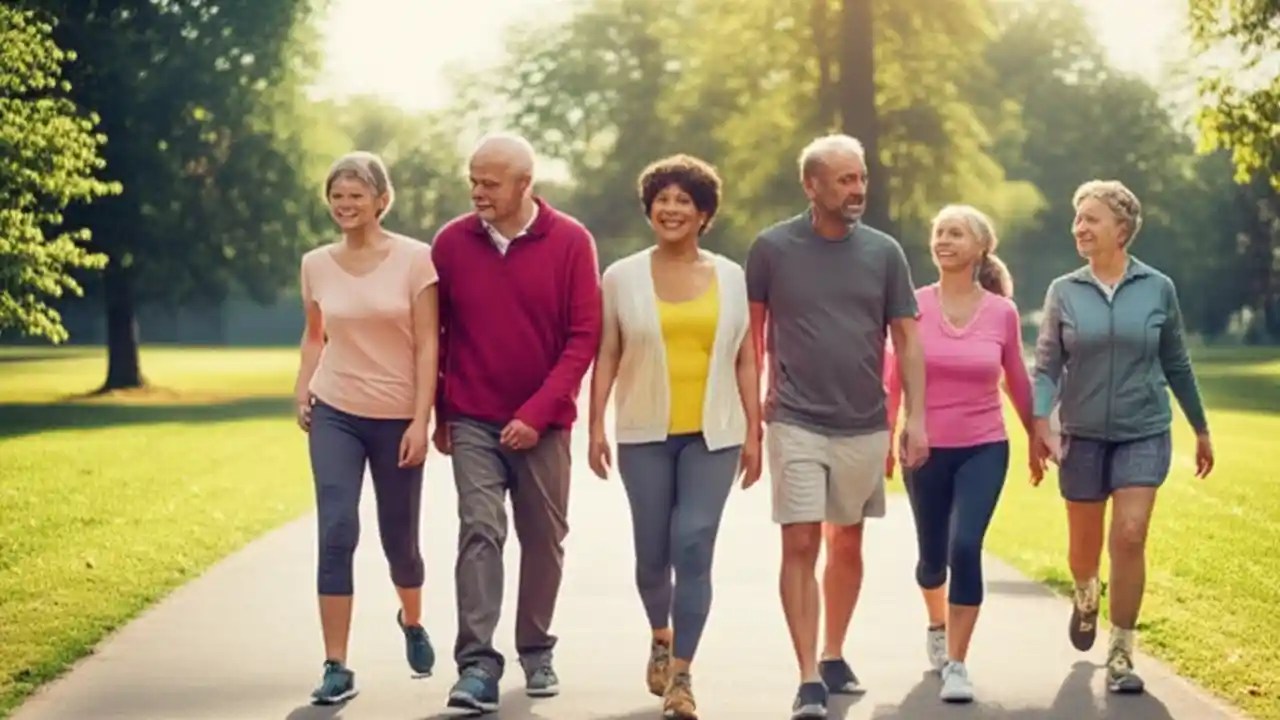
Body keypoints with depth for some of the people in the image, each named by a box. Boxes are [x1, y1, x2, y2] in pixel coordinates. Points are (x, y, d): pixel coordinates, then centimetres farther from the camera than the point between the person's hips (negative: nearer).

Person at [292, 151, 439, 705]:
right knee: (336, 534, -11)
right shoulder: (316, 264, 1)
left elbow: (427, 345, -8)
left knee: (398, 538, 11)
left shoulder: (415, 259, -8)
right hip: (335, 415, 1)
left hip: (397, 418, -1)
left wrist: (421, 419, -13)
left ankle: (411, 622, 43)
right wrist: (302, 389, 2)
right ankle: (336, 667, -8)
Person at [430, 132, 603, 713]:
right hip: (473, 422, 0)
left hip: (543, 423, 0)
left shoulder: (570, 242, -5)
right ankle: (477, 664, -14)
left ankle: (537, 652, 25)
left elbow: (584, 335, -6)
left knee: (544, 539, 9)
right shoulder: (451, 242, 0)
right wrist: (438, 415, 6)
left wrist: (538, 412, -12)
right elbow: (432, 333, 7)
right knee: (479, 531, -12)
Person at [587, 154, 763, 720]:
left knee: (694, 546, -12)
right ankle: (661, 636, 38)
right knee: (652, 551, 8)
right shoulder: (622, 277, 4)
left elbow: (745, 361, 7)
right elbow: (606, 357, 3)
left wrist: (753, 432, 3)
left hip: (713, 434, 0)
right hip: (645, 434, 1)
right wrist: (596, 425, -4)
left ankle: (680, 674, -8)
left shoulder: (731, 278, 6)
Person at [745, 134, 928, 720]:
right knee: (800, 546, -8)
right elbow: (752, 331, 5)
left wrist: (916, 416, -3)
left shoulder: (883, 252, 1)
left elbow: (906, 340, 4)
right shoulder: (772, 248, -4)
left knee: (847, 545, 13)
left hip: (864, 426, 3)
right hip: (796, 424, -3)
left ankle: (833, 658, 29)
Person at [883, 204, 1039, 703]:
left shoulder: (1001, 312, -4)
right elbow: (894, 379, 1)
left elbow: (1016, 380, 9)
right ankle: (937, 626, 46)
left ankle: (955, 663, -7)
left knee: (965, 547, -18)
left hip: (984, 449, -1)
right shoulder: (914, 306, -6)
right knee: (932, 555, 13)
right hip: (926, 451, 1)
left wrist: (1036, 436, 15)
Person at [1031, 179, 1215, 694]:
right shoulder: (1064, 292, -3)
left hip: (1144, 433, -1)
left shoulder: (1157, 289, -3)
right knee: (1084, 544, 12)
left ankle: (1121, 653, -1)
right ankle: (1085, 595, 48)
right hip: (1083, 435, 1)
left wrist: (1201, 430, 13)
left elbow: (1176, 365, 7)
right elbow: (1046, 367, -5)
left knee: (1130, 537, -14)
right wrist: (1040, 425, -21)